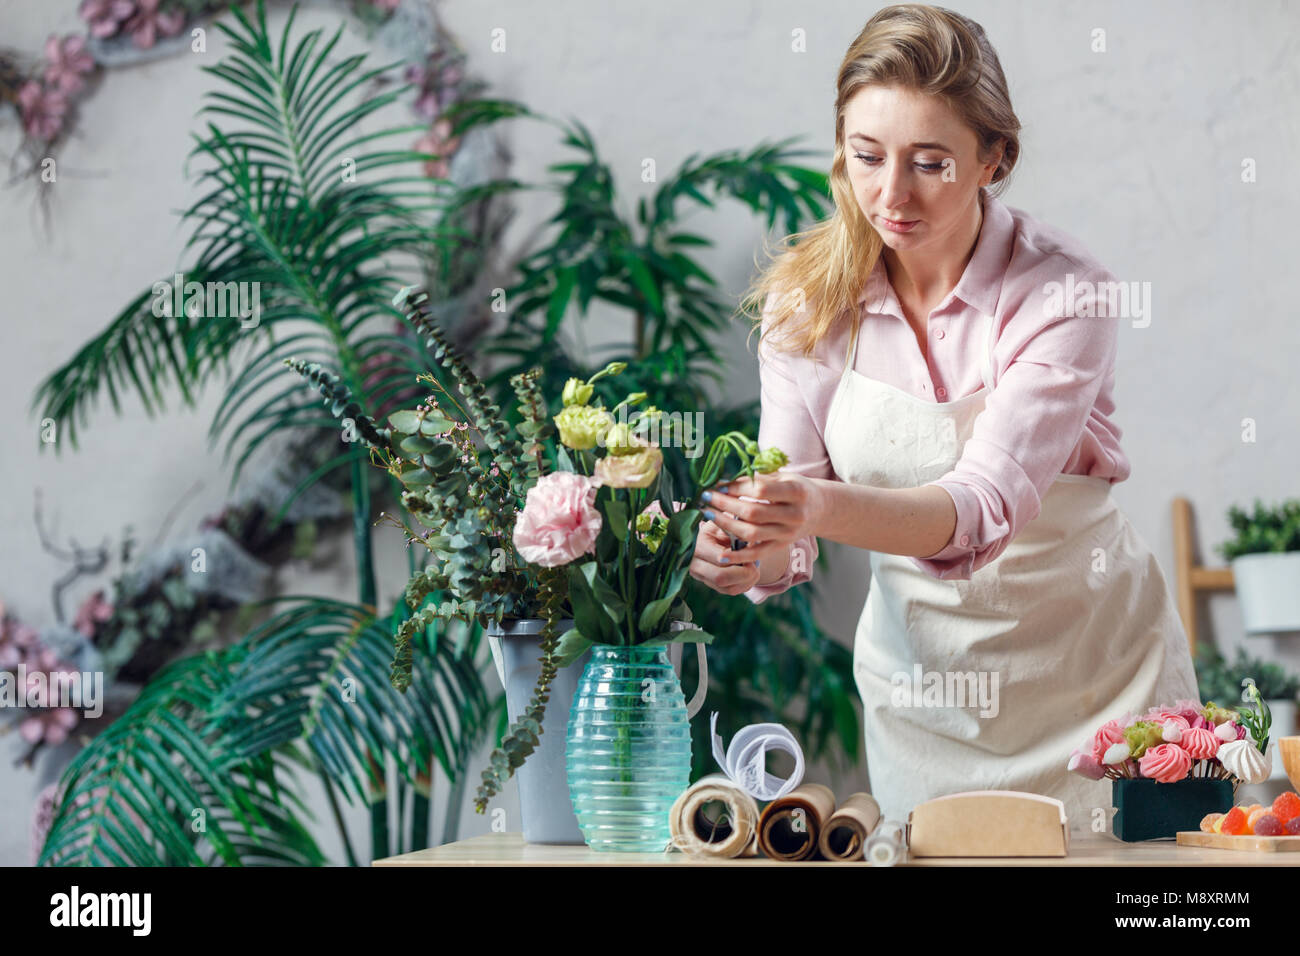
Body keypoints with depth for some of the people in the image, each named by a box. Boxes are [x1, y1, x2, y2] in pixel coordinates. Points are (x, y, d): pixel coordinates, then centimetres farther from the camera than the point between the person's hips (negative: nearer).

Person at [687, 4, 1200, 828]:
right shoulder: (808, 297, -9)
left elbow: (986, 503, -31)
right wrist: (752, 550, -35)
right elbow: (790, 529, -12)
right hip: (917, 671, 3)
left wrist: (824, 506, -48)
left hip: (1091, 669, -2)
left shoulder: (1065, 293, -20)